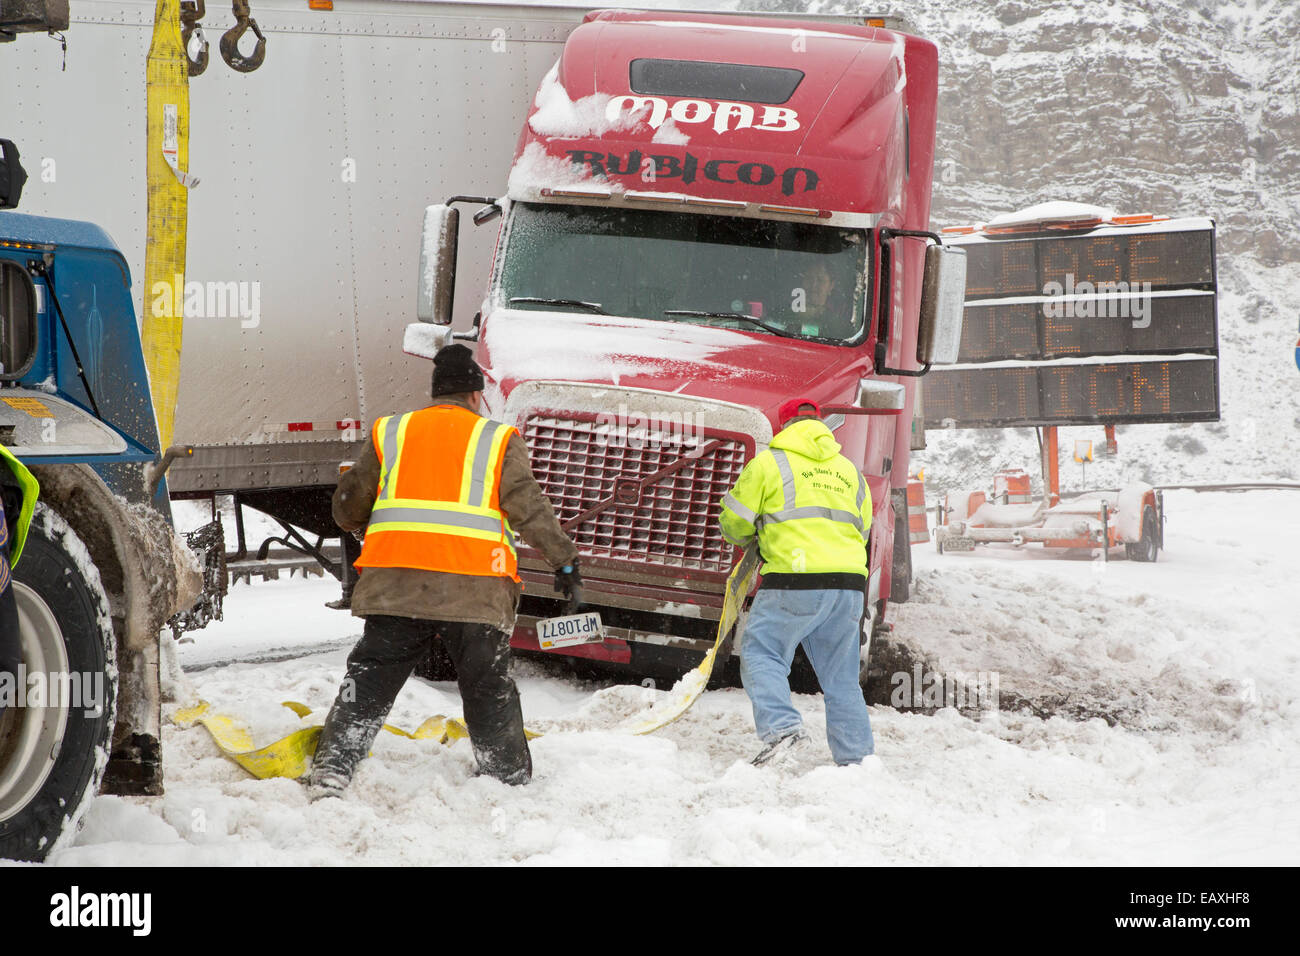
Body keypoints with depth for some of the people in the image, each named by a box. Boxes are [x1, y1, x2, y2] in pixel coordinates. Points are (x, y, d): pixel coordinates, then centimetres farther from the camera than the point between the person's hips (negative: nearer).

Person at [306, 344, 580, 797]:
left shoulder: (389, 433, 14)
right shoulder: (499, 440, 8)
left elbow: (347, 510, 17)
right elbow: (530, 509, 0)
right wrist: (565, 560, 7)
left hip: (395, 584, 2)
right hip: (475, 589, -1)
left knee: (368, 681, 8)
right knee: (489, 689, 11)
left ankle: (331, 771, -1)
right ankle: (509, 780, 19)